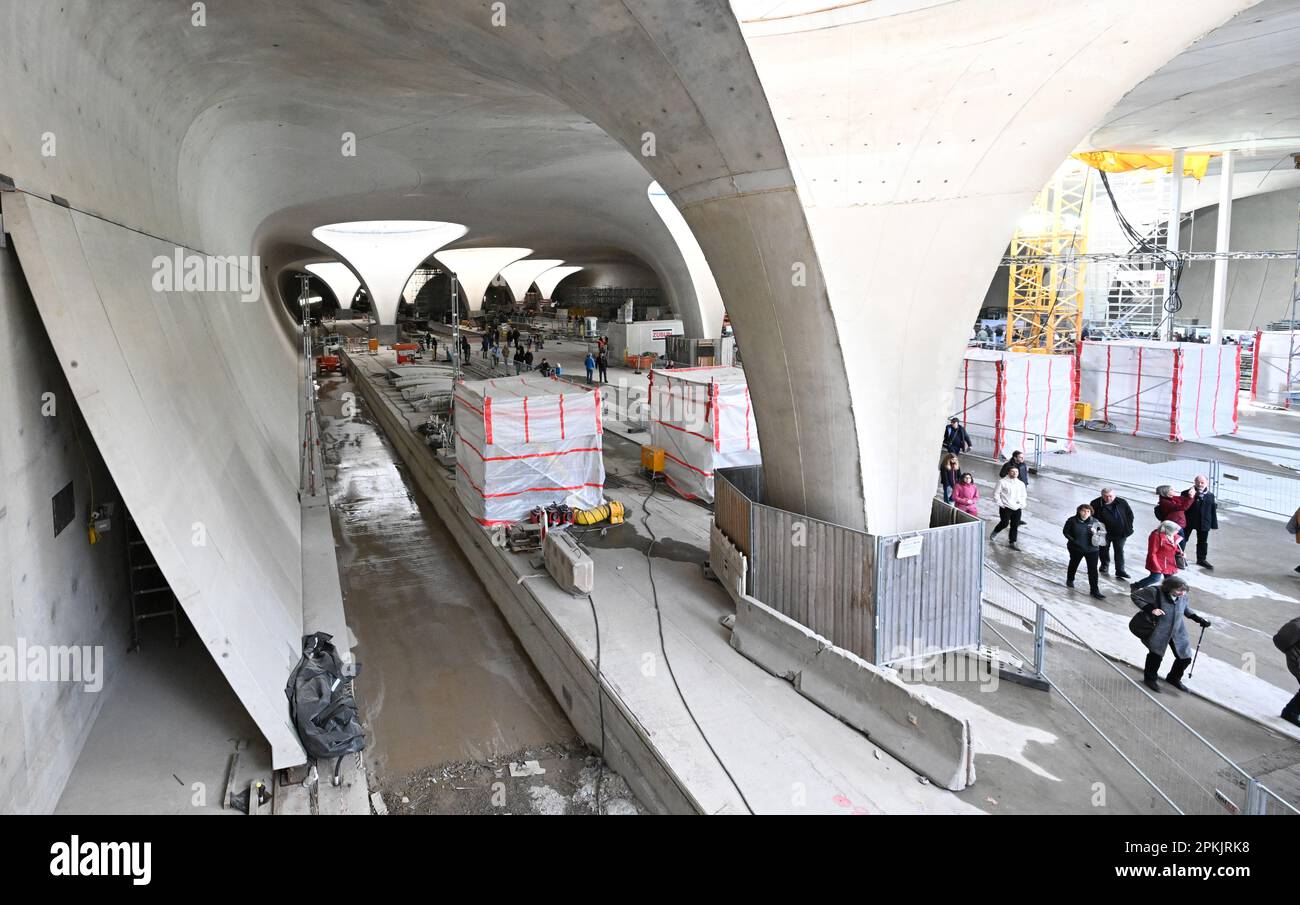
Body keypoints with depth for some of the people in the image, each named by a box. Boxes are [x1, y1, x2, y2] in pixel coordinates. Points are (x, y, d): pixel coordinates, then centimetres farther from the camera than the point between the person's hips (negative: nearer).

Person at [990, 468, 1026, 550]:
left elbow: (1024, 496, 21)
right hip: (1006, 507, -4)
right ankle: (995, 532, 22)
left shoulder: (1021, 483, 11)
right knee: (1004, 523, -8)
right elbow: (996, 493, -3)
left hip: (1017, 509, 5)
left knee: (1015, 526, 3)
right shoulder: (1002, 482, -4)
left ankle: (1012, 543, 10)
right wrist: (1000, 503, -9)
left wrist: (1022, 505, 8)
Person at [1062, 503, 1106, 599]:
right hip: (1076, 549, 0)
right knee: (1074, 564, 22)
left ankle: (1094, 590, 3)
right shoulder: (1072, 521, -11)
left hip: (1092, 549, 0)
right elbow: (1065, 531, -3)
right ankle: (1070, 580, 48)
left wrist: (1096, 534, -18)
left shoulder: (1094, 522, -5)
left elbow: (1102, 532, 5)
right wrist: (1072, 539, -16)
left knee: (1093, 569, -4)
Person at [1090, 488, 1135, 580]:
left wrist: (1128, 527, 2)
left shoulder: (1122, 502, -8)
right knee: (1104, 550, 16)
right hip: (1104, 532, 0)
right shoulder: (1096, 504, -11)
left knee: (1119, 551, 2)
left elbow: (1130, 515, 5)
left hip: (1120, 532, 0)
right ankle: (1104, 565, 39)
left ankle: (1120, 570, 7)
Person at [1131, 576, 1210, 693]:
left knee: (1185, 658, 9)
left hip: (1178, 632, 5)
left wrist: (1196, 618, 2)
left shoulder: (1183, 596, -7)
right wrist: (1150, 608, -24)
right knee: (1156, 655, 0)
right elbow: (1135, 595, -15)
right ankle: (1150, 679, 28)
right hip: (1159, 632, -5)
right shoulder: (1155, 593, -23)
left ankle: (1174, 679, 37)